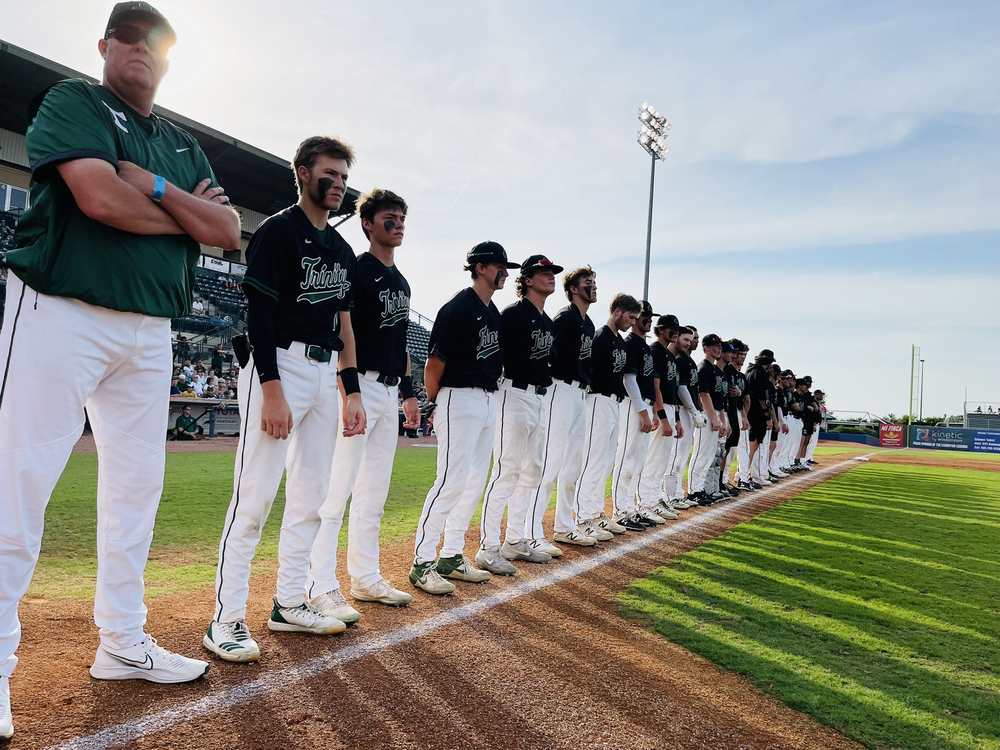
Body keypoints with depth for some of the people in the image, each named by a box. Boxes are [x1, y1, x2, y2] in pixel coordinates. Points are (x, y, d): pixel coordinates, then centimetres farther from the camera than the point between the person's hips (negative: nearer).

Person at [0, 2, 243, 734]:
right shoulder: (73, 101, 4)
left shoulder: (184, 146, 20)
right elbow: (99, 198, -16)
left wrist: (155, 188, -6)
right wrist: (186, 213, -2)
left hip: (151, 331, 6)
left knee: (138, 485, 8)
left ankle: (123, 642, 21)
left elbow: (229, 231, 6)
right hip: (62, 313, -6)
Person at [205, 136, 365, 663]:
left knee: (311, 496, 10)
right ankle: (227, 619, 1)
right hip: (280, 367, -8)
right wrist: (272, 390, -21)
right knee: (255, 496, -8)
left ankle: (289, 604, 22)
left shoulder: (342, 250, 18)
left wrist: (352, 392, 10)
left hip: (325, 373, 8)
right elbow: (260, 314, -12)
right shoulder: (277, 231, -4)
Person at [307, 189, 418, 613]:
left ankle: (365, 578, 24)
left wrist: (408, 392, 19)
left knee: (375, 492, 13)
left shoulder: (401, 282, 19)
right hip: (360, 386, -9)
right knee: (337, 489, -8)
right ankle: (321, 587, 0)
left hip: (390, 392, 9)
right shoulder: (356, 270, -6)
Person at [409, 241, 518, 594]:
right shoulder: (458, 308, -12)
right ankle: (422, 562, -1)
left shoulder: (494, 312, 15)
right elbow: (434, 362, -13)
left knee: (475, 482, 11)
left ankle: (451, 556, 21)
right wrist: (433, 405, -7)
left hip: (488, 401, 9)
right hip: (459, 399, -9)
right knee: (452, 481, -11)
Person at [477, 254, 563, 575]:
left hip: (542, 397, 9)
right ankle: (488, 547, -4)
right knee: (507, 470, -11)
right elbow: (495, 354, -13)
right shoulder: (513, 313, -8)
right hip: (516, 394, -9)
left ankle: (516, 540, 23)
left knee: (531, 470, 12)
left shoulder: (548, 321, 17)